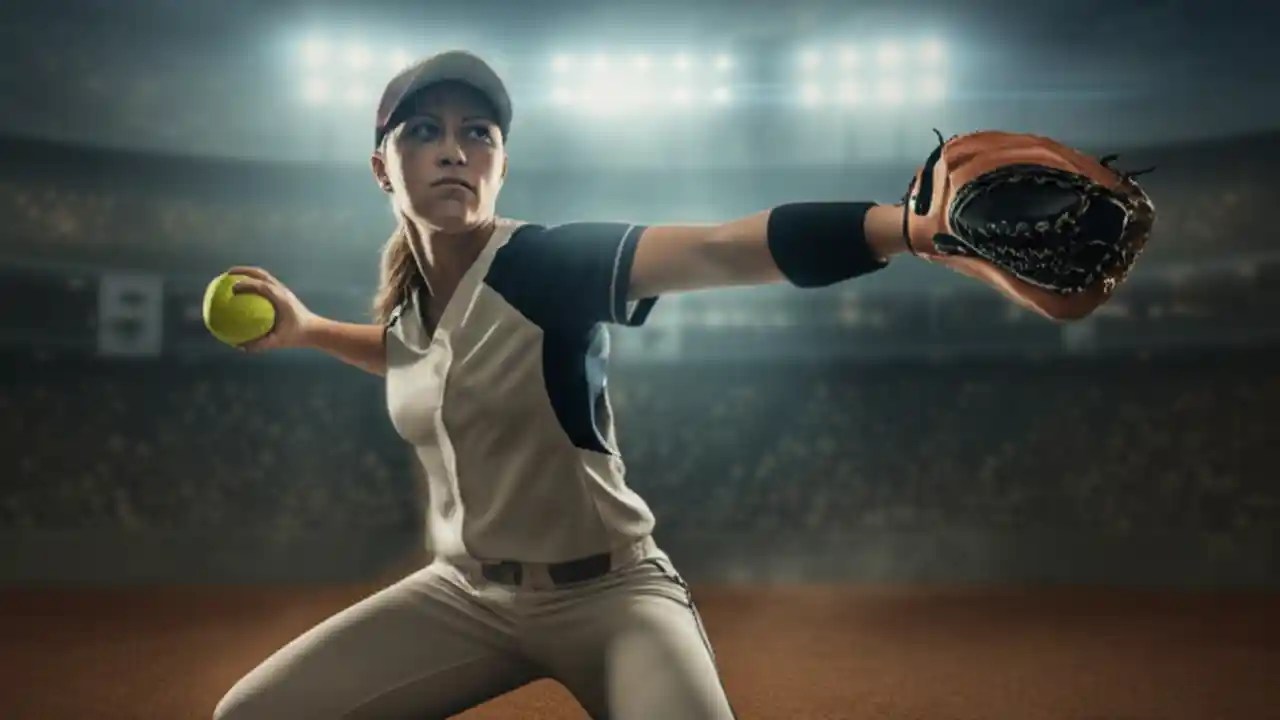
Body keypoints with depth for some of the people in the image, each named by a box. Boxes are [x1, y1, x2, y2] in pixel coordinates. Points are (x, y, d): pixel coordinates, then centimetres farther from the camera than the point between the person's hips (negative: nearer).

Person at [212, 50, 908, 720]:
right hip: (464, 593, 6)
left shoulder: (556, 263, -19)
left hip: (607, 591, -6)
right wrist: (307, 329, 15)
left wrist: (914, 224, -55)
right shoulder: (405, 301, 0)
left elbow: (721, 248, -39)